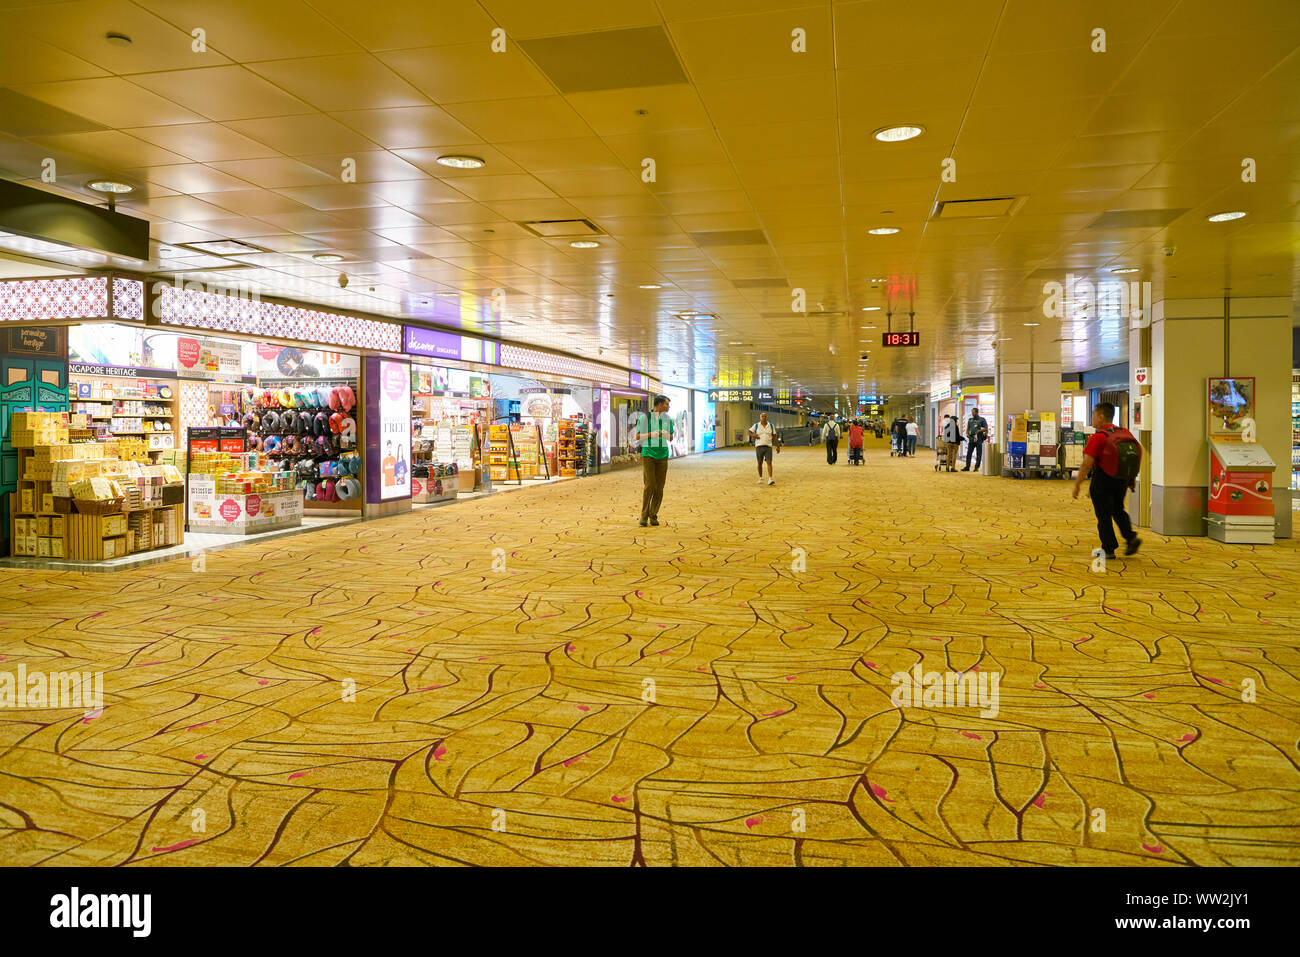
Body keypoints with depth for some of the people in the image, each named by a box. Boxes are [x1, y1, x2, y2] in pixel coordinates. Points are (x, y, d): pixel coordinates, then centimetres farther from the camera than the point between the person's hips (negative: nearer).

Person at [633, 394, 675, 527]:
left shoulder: (668, 419, 5)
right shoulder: (644, 417, -6)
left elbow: (671, 439, 12)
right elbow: (637, 437, -3)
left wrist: (666, 435, -13)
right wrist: (651, 435, -20)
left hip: (662, 455, 4)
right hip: (648, 454, -3)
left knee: (659, 487, 1)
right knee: (649, 485, -12)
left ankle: (653, 516, 11)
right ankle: (644, 516, -1)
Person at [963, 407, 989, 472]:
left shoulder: (982, 419, 2)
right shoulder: (970, 420, 15)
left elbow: (986, 428, 0)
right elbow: (968, 428, 20)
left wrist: (979, 431, -16)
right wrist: (967, 434, 0)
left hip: (979, 439, -4)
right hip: (971, 438, 4)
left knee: (978, 454, -1)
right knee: (968, 453, 1)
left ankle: (977, 467, 3)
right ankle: (967, 467, 4)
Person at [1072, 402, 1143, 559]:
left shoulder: (1097, 438, -19)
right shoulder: (1126, 434, 3)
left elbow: (1086, 465, -22)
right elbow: (1137, 455, 10)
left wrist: (1077, 485, -16)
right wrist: (1133, 478, 20)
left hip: (1103, 481, -7)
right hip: (1122, 480, 7)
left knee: (1103, 515, 5)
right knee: (1118, 510, 25)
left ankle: (1109, 549, 9)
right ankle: (1131, 537, 10)